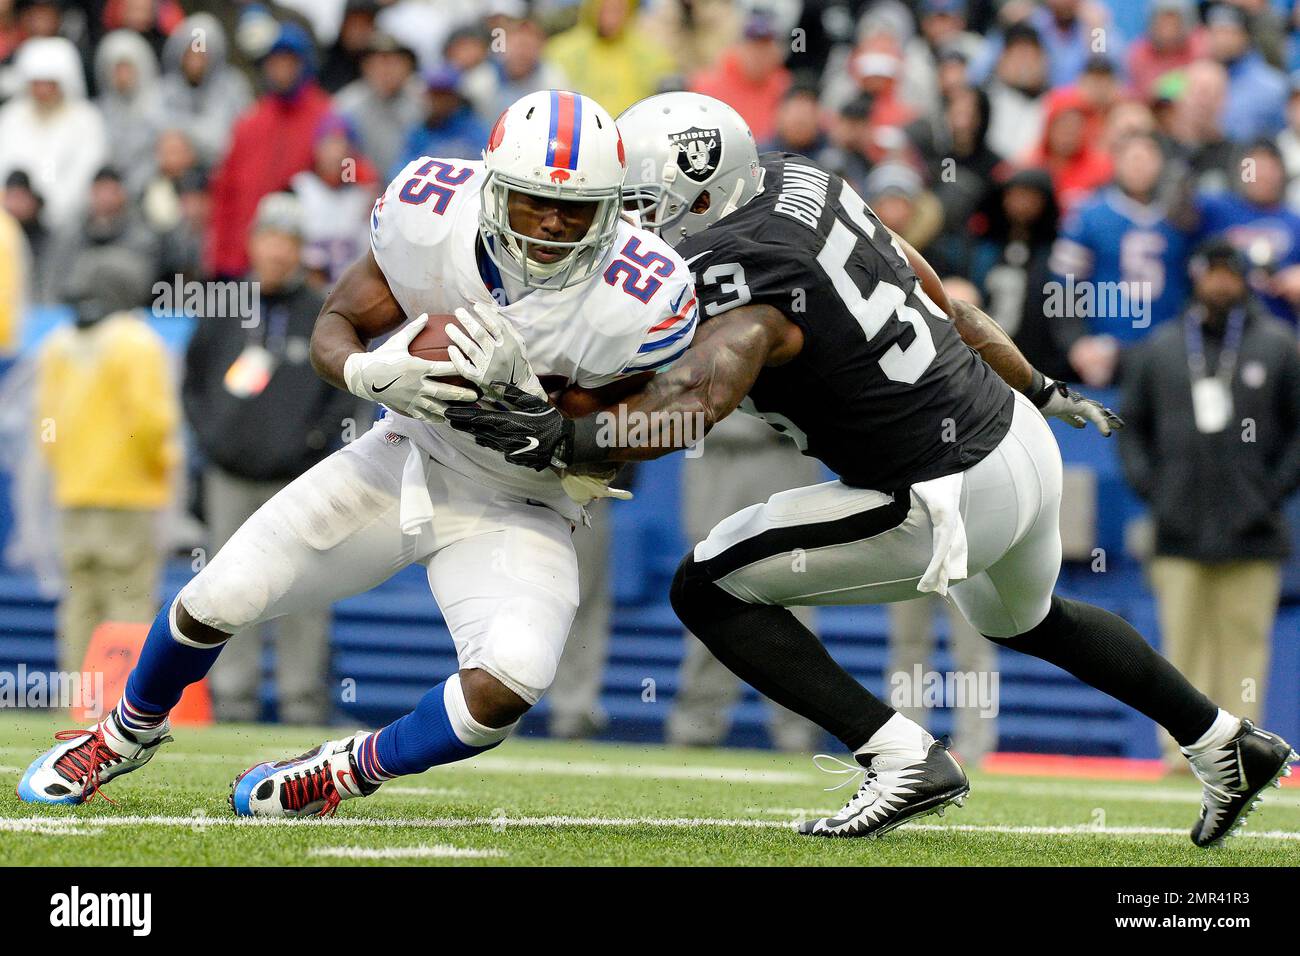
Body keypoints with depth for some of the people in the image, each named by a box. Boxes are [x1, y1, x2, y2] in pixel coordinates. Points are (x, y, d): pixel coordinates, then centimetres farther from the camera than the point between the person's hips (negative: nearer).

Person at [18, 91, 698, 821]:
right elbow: (336, 325, -8)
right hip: (404, 458, 2)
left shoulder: (640, 301, -27)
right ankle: (128, 734, 34)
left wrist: (516, 391, -34)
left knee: (506, 686, -29)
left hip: (517, 510, -2)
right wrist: (368, 373, -31)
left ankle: (347, 773, 1)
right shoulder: (434, 213, -21)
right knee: (219, 600, 0)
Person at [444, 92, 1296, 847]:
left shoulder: (745, 281, -22)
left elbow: (697, 397, -43)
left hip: (957, 503, -10)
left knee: (710, 587, -4)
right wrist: (1037, 390, 26)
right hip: (1019, 438, 10)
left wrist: (568, 440, -50)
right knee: (1023, 620, 39)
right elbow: (938, 296, 15)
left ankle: (903, 759, -5)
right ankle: (1227, 745, 50)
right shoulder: (802, 185, 4)